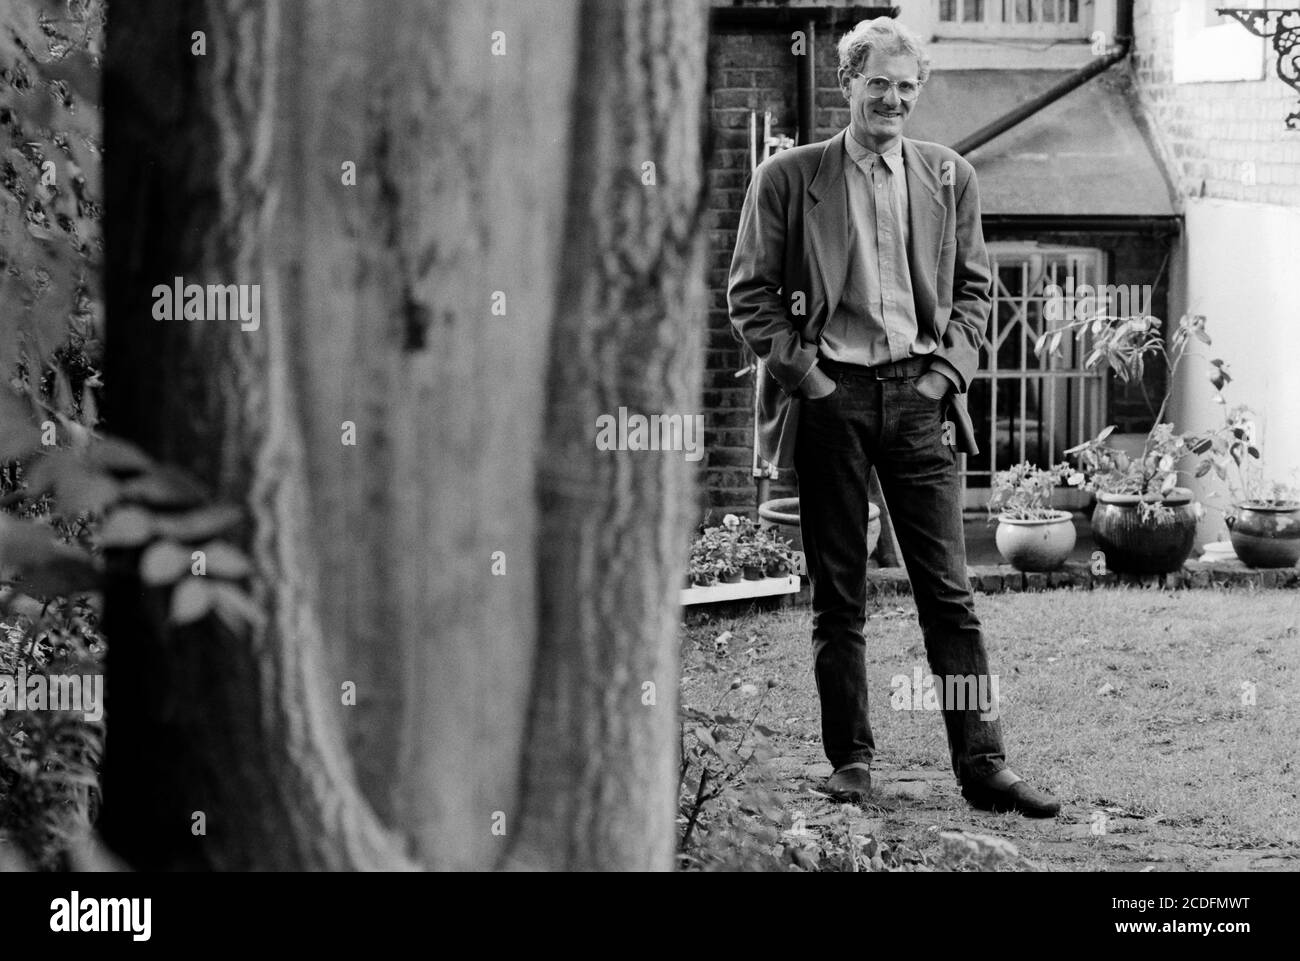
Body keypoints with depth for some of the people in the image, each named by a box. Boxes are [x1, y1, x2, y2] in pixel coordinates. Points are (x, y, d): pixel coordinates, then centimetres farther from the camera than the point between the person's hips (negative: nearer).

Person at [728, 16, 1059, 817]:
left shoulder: (950, 178, 10)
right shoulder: (788, 178, 3)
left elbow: (974, 289, 14)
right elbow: (750, 291, 4)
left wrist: (951, 368, 0)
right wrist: (799, 368, -6)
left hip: (920, 394, 1)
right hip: (830, 396, -1)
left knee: (949, 590, -2)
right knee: (838, 595, 3)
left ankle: (982, 764, -1)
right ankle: (851, 759, 11)